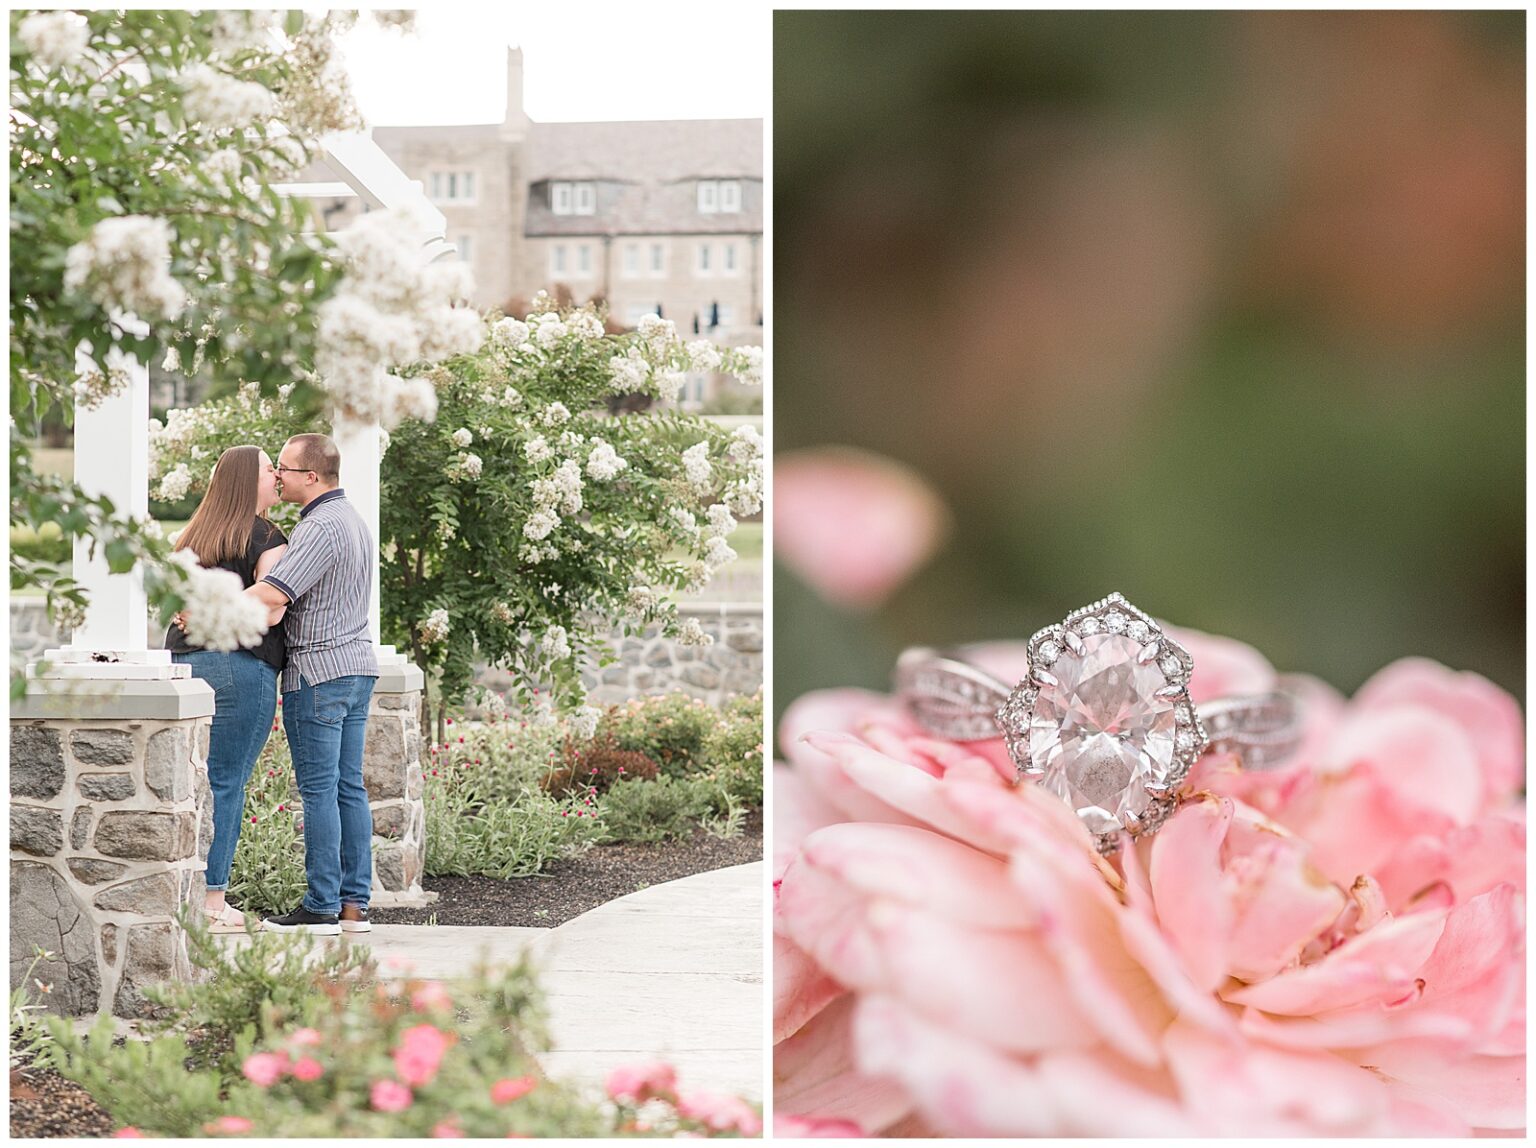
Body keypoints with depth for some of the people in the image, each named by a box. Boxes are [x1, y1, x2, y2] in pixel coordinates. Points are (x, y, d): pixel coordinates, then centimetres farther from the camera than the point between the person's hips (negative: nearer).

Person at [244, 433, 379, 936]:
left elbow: (271, 595, -25)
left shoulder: (321, 527, -16)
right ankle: (354, 903, 11)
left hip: (318, 670, -10)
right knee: (350, 787, 9)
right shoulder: (354, 520, 16)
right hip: (357, 666, 10)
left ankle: (321, 908, -3)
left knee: (319, 790, -6)